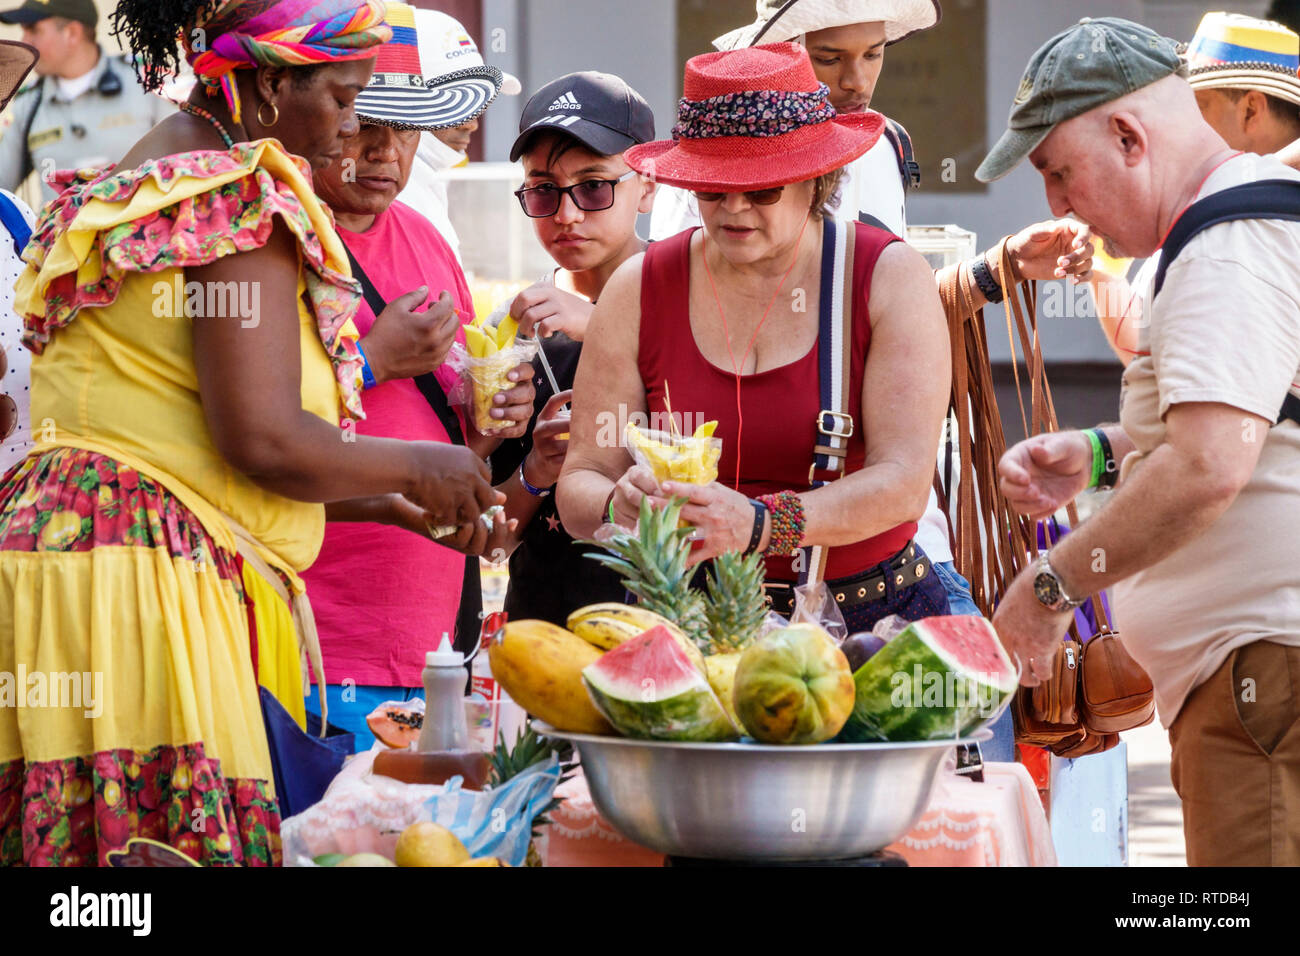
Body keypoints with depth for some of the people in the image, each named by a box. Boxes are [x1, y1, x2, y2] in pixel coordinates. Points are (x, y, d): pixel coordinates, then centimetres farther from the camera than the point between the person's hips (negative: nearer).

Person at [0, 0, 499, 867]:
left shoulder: (134, 192, 22)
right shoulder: (240, 199, -9)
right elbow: (264, 440, -16)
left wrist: (402, 506, 24)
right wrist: (419, 470, 2)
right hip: (142, 589, -10)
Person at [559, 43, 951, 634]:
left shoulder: (890, 278, 0)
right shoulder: (639, 291, 5)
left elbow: (903, 482, -11)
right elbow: (580, 484, 4)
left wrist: (759, 525, -27)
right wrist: (622, 507, -21)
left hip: (869, 618, -1)